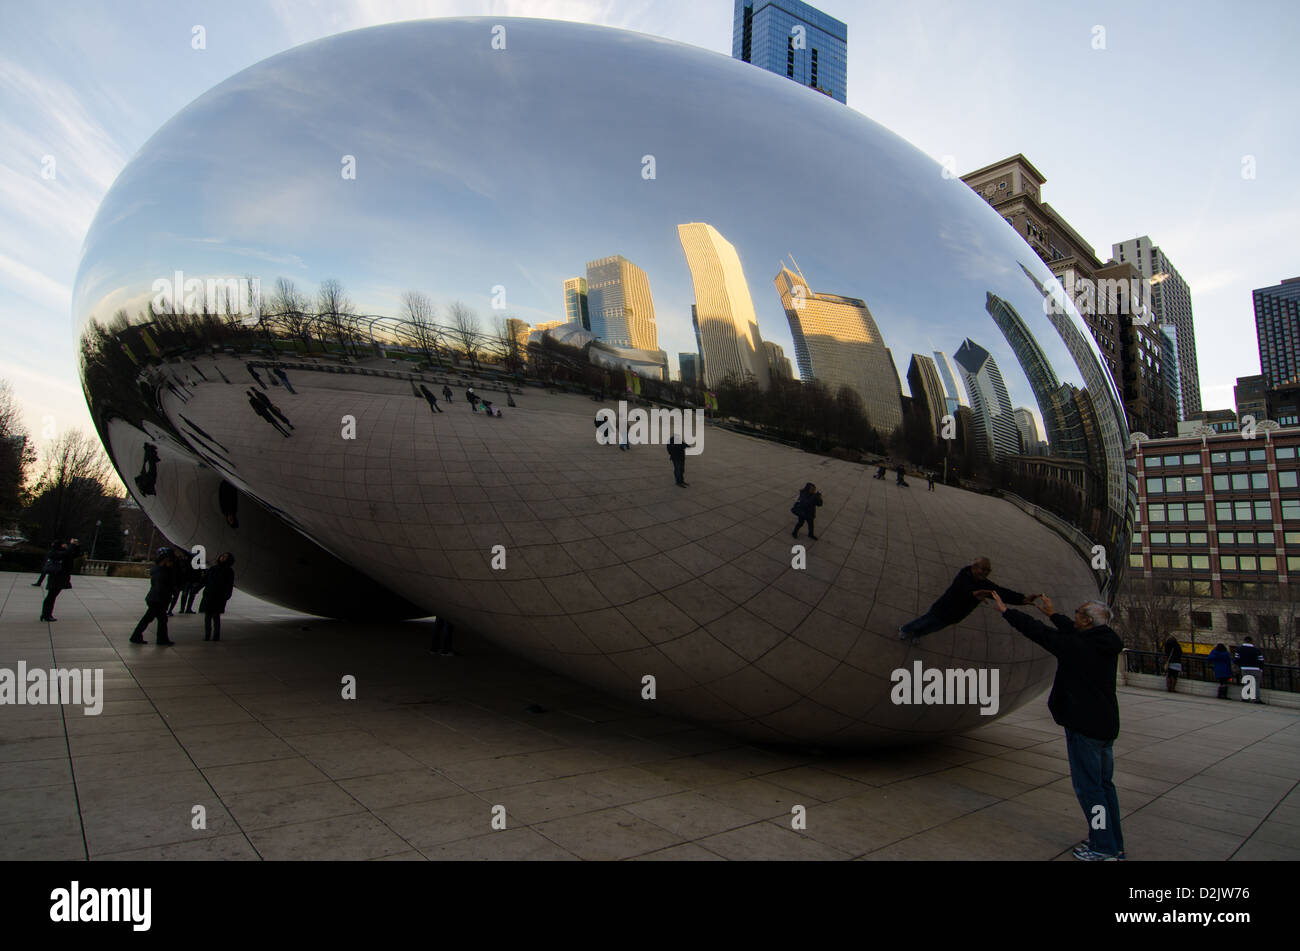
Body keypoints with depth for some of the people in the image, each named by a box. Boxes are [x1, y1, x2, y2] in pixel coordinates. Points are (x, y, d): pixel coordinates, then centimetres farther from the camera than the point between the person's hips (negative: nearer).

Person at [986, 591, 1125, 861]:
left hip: (1084, 726, -9)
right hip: (1106, 725, 9)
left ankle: (1103, 848, 9)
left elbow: (1039, 632, -14)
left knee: (1088, 785, 1)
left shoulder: (1077, 647, -20)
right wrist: (1053, 614, 34)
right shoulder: (1105, 644, 4)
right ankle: (1114, 843, 27)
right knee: (1103, 783, 17)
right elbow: (1074, 633, 23)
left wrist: (1006, 611, -5)